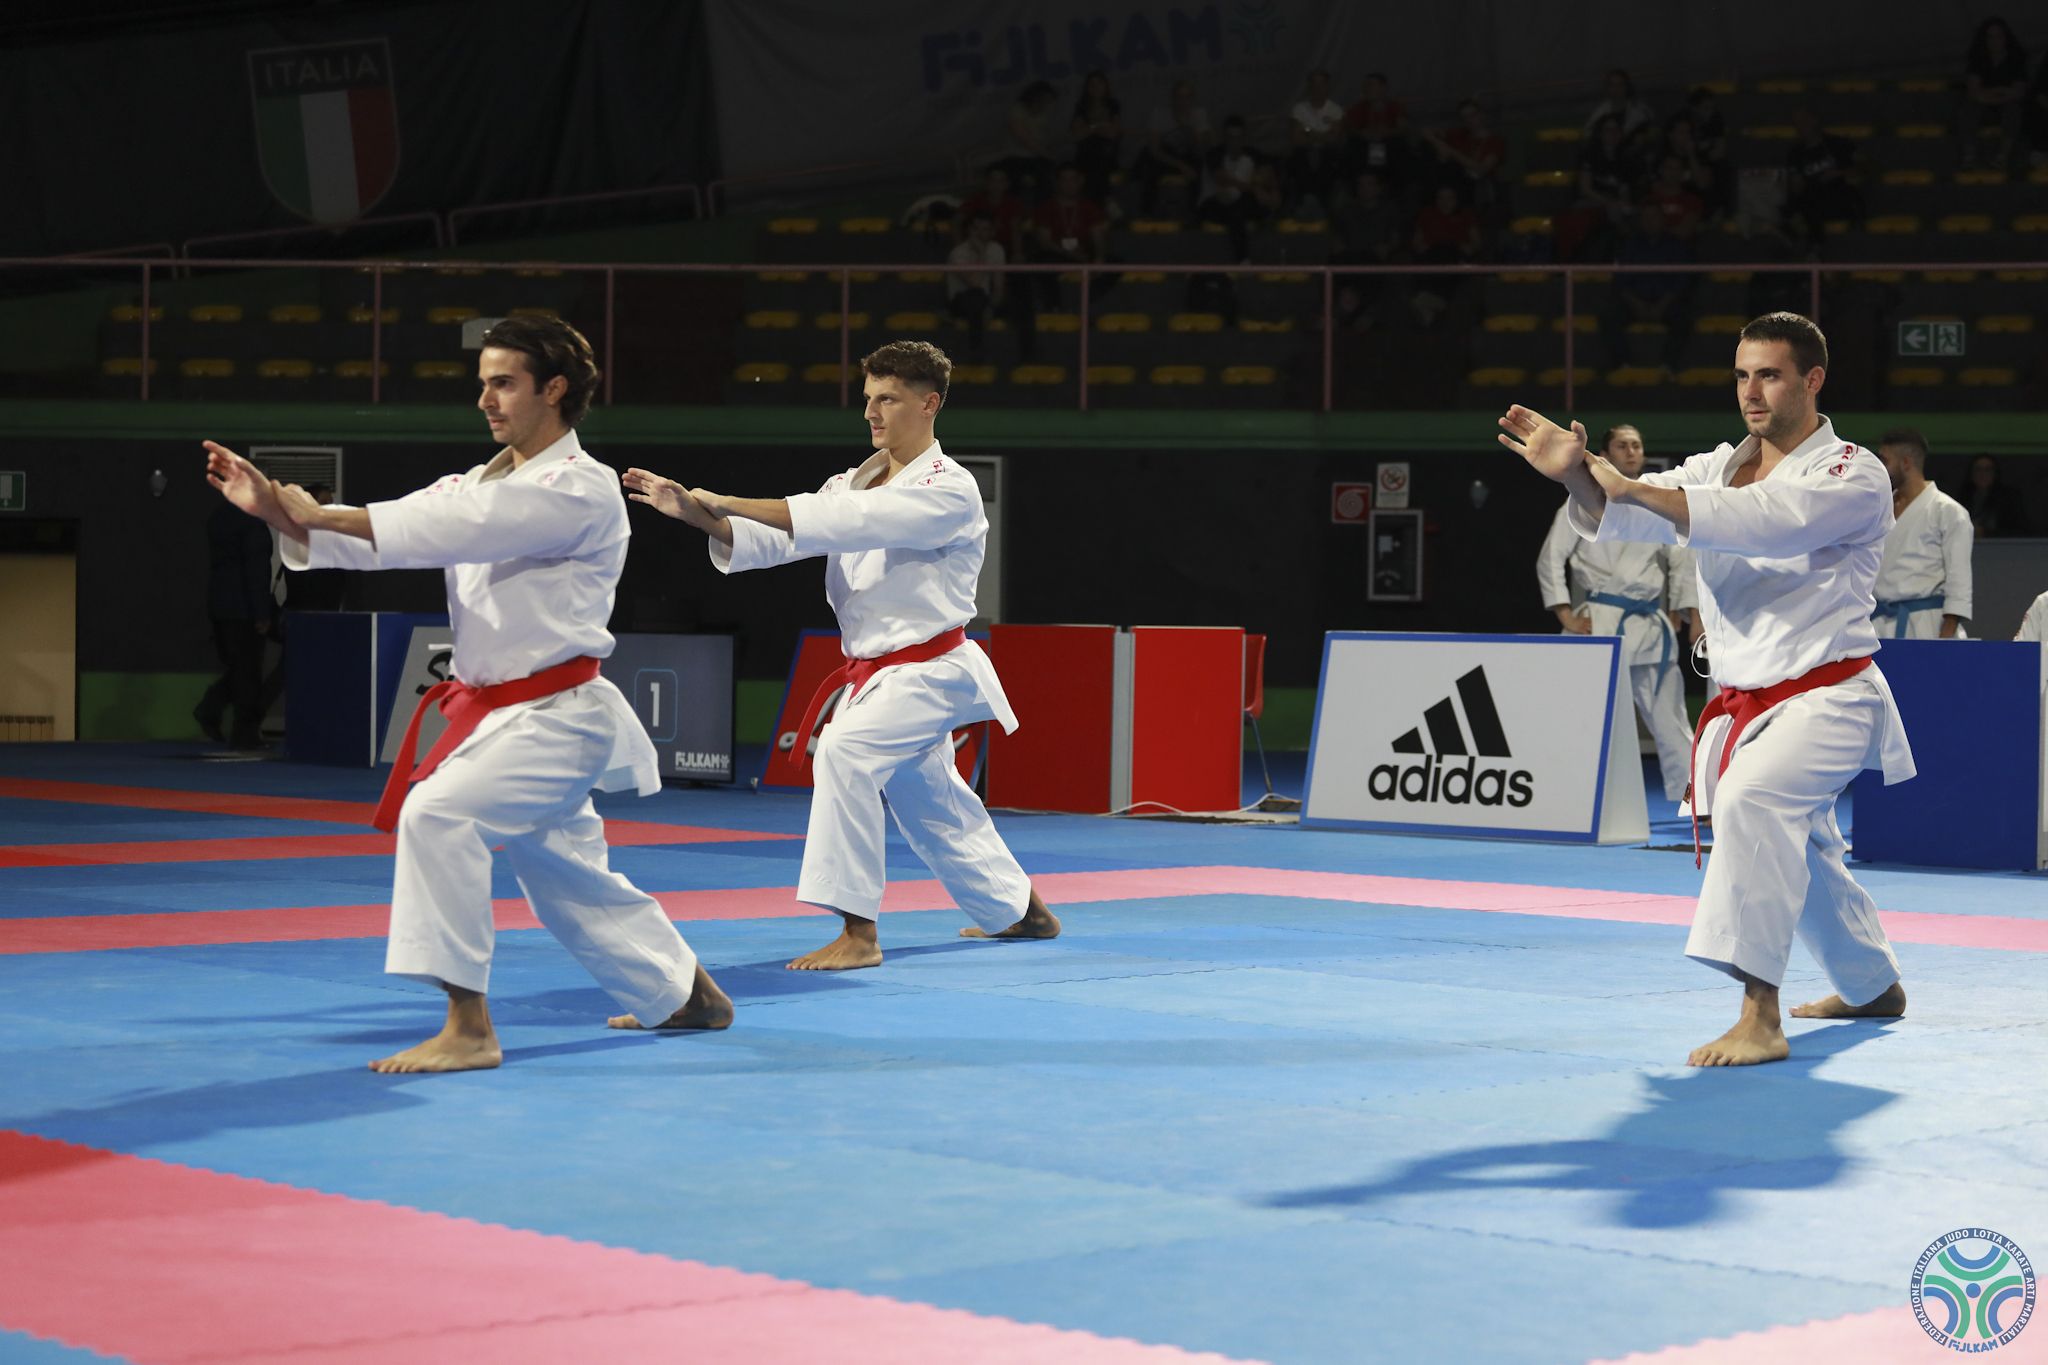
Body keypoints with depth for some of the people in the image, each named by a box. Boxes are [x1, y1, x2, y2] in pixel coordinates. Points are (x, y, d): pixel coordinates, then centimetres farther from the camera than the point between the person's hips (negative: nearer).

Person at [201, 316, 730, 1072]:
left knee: (436, 813, -27)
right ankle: (688, 992, 43)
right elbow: (380, 537, 0)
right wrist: (280, 511, -17)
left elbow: (462, 525, -27)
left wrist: (323, 515, -29)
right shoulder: (484, 482, 13)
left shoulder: (582, 491, -14)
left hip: (556, 717, -9)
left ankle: (468, 1029, -24)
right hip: (500, 712, 9)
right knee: (566, 878, 20)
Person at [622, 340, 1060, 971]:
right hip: (878, 674, 9)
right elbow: (775, 541, -1)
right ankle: (1020, 909, 42)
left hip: (930, 673, -9)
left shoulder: (950, 492, -15)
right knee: (929, 805, 20)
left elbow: (855, 520, -29)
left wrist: (731, 503, -31)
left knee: (844, 751, -29)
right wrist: (697, 513, -19)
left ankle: (857, 934, -28)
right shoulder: (857, 481, 10)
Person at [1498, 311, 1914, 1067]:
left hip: (1826, 696, -8)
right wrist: (1579, 475, -34)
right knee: (1794, 849, 22)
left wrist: (1636, 487, -36)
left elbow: (1770, 520, -31)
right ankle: (1874, 986, 48)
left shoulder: (1852, 476, -11)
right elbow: (1614, 515, -9)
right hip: (1746, 700, 8)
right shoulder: (1718, 468, 8)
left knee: (1751, 803, -32)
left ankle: (1760, 1020, -37)